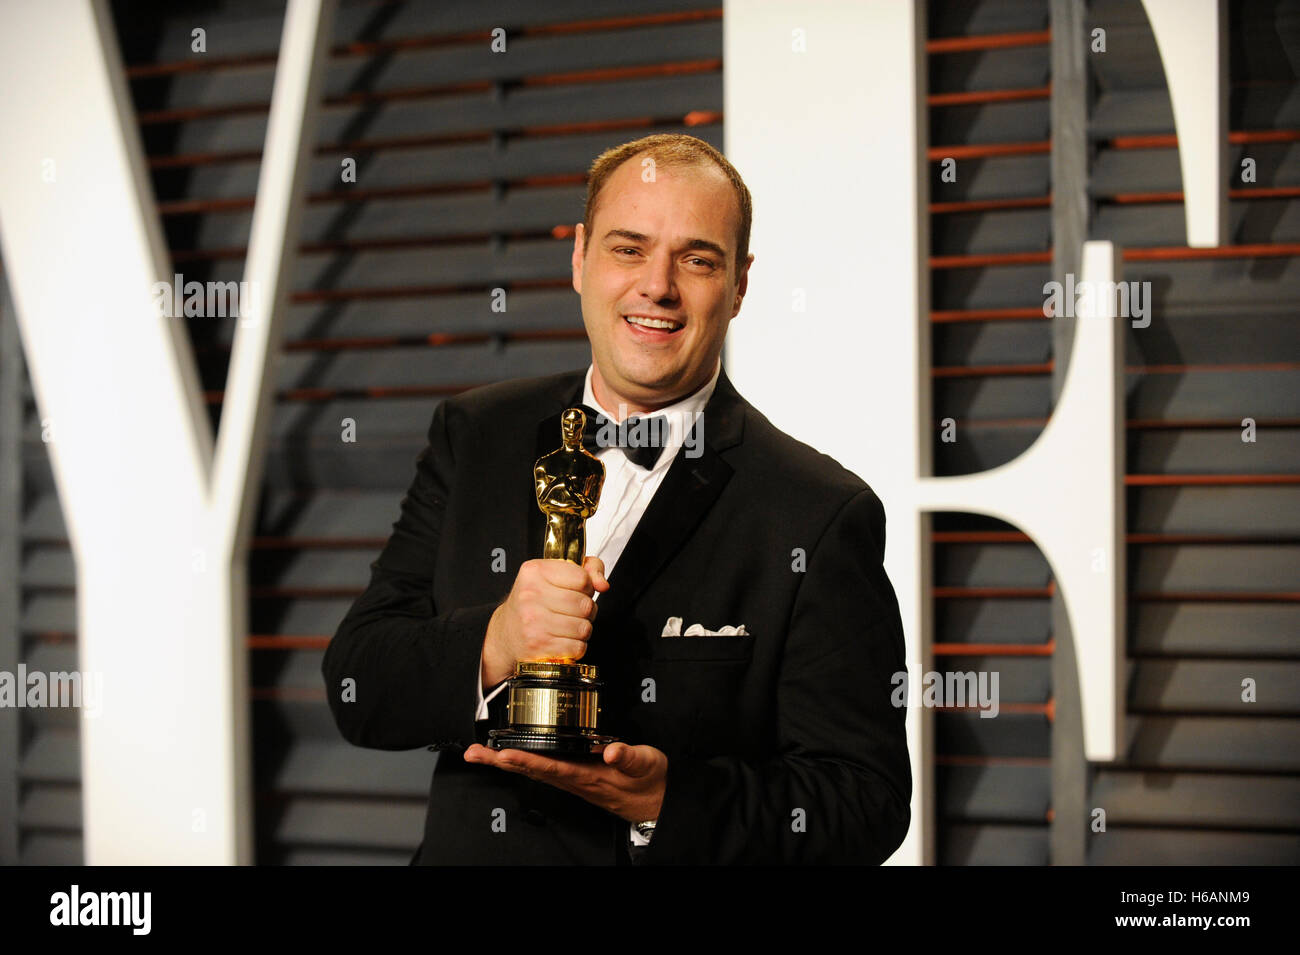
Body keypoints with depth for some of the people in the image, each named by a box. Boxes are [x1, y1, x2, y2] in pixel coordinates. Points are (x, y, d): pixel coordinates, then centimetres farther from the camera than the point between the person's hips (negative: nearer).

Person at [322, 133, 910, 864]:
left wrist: (664, 799, -21)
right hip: (465, 849, 3)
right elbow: (358, 692, 1)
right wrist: (492, 646, -18)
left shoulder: (823, 516, -7)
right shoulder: (474, 435, 5)